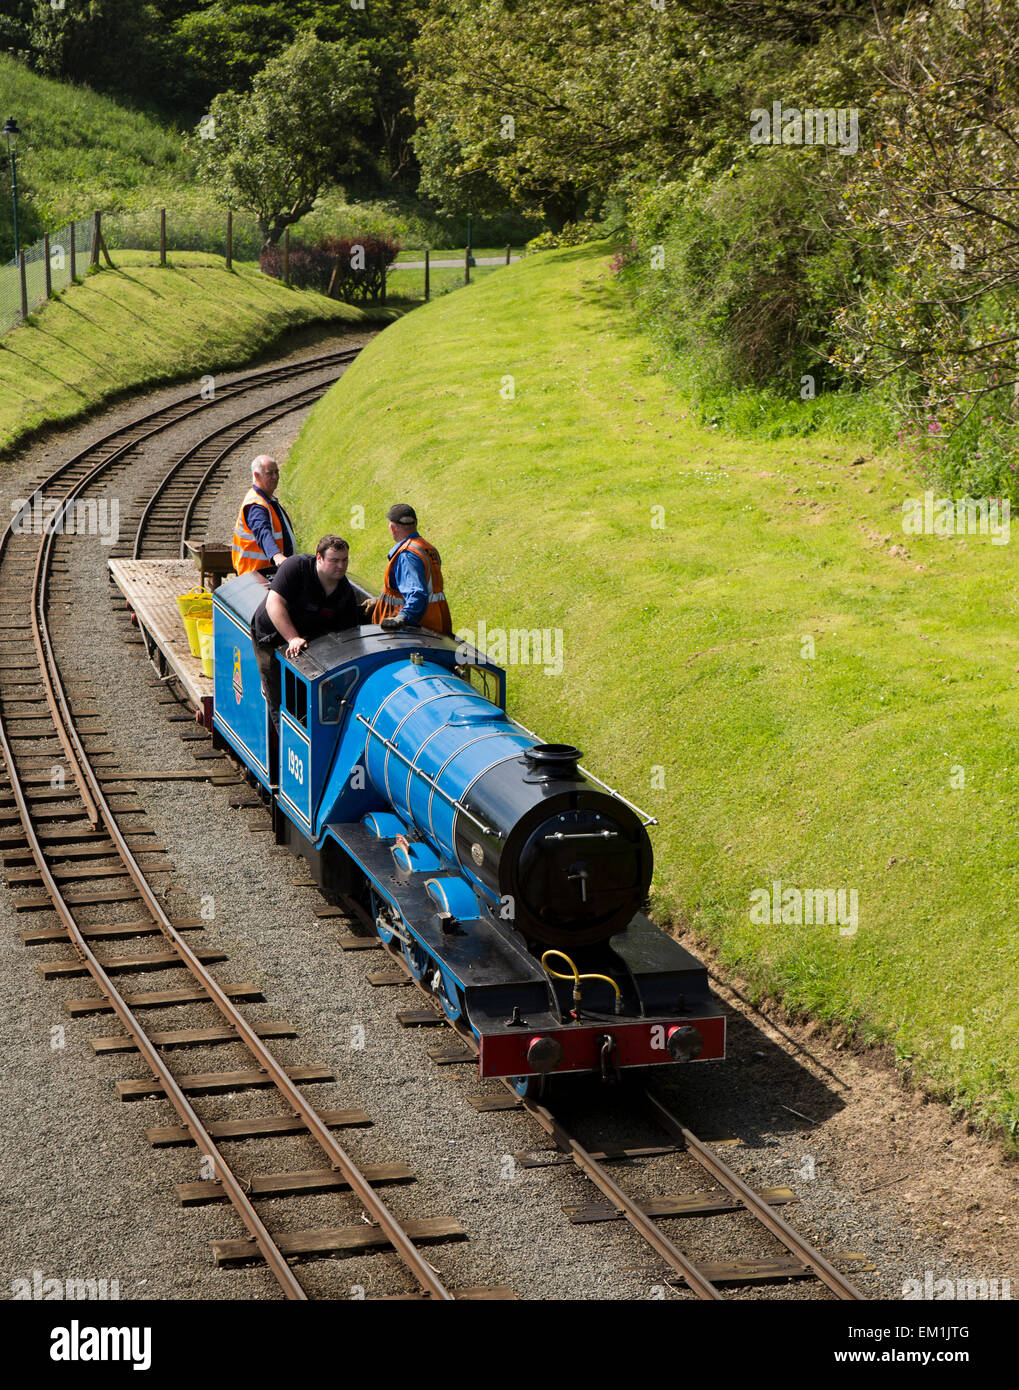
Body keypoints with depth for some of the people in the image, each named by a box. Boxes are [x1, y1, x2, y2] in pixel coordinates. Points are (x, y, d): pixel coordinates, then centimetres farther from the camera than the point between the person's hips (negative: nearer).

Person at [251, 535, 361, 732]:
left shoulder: (346, 592, -9)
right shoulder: (296, 566, -24)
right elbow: (274, 604, -31)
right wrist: (293, 639, -38)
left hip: (309, 640, 4)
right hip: (272, 635, -4)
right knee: (280, 701, -4)